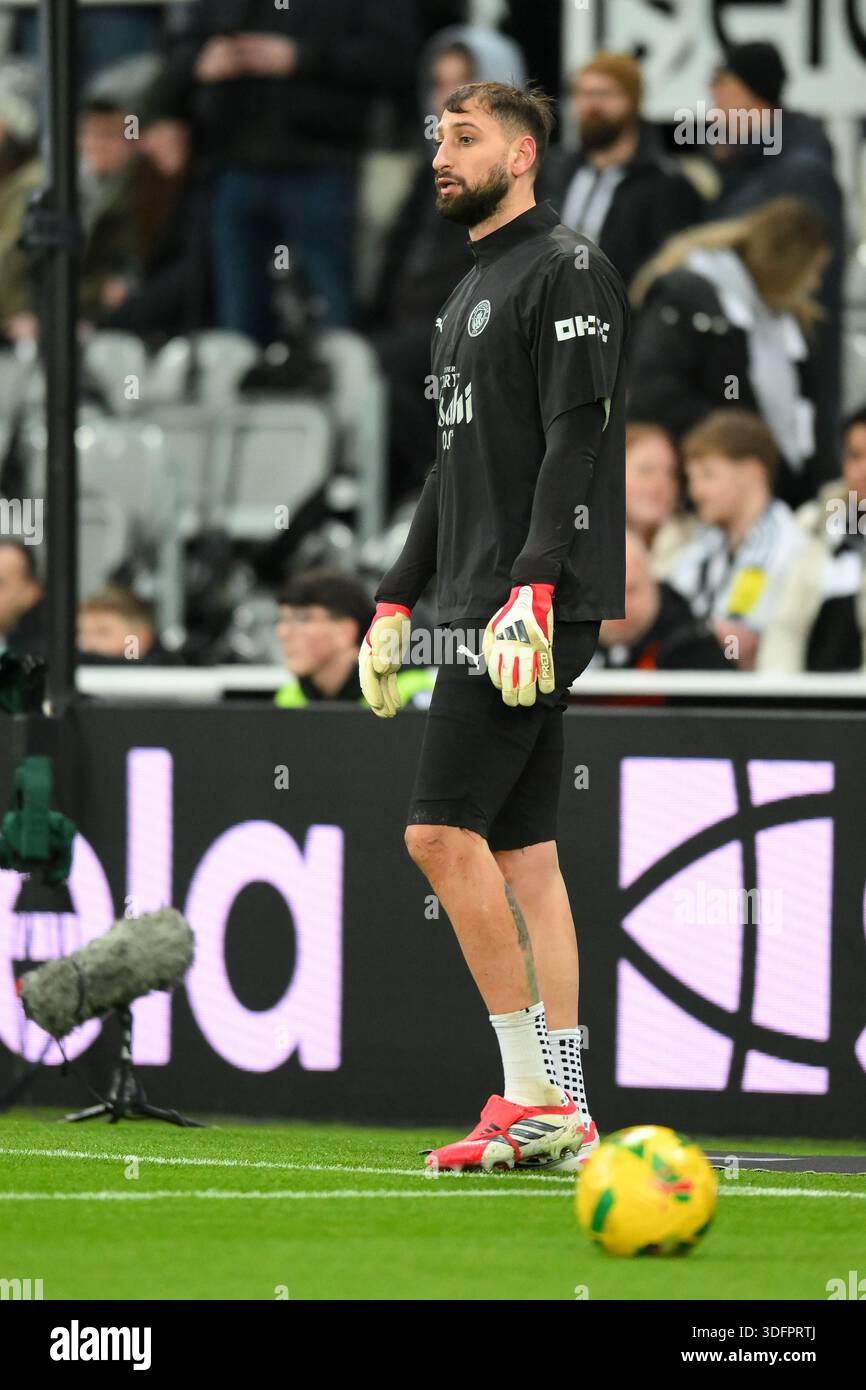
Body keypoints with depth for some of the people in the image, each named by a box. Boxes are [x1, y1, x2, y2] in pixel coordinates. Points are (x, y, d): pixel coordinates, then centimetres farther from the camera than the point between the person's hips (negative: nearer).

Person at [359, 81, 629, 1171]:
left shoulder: (568, 270, -8)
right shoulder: (470, 293, 22)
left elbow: (574, 438, -17)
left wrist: (531, 589, -25)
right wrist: (396, 600, 23)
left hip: (542, 602, -10)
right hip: (480, 608, 10)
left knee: (443, 829, -15)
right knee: (522, 849, 6)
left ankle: (533, 1092, -11)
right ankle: (559, 1116, 6)